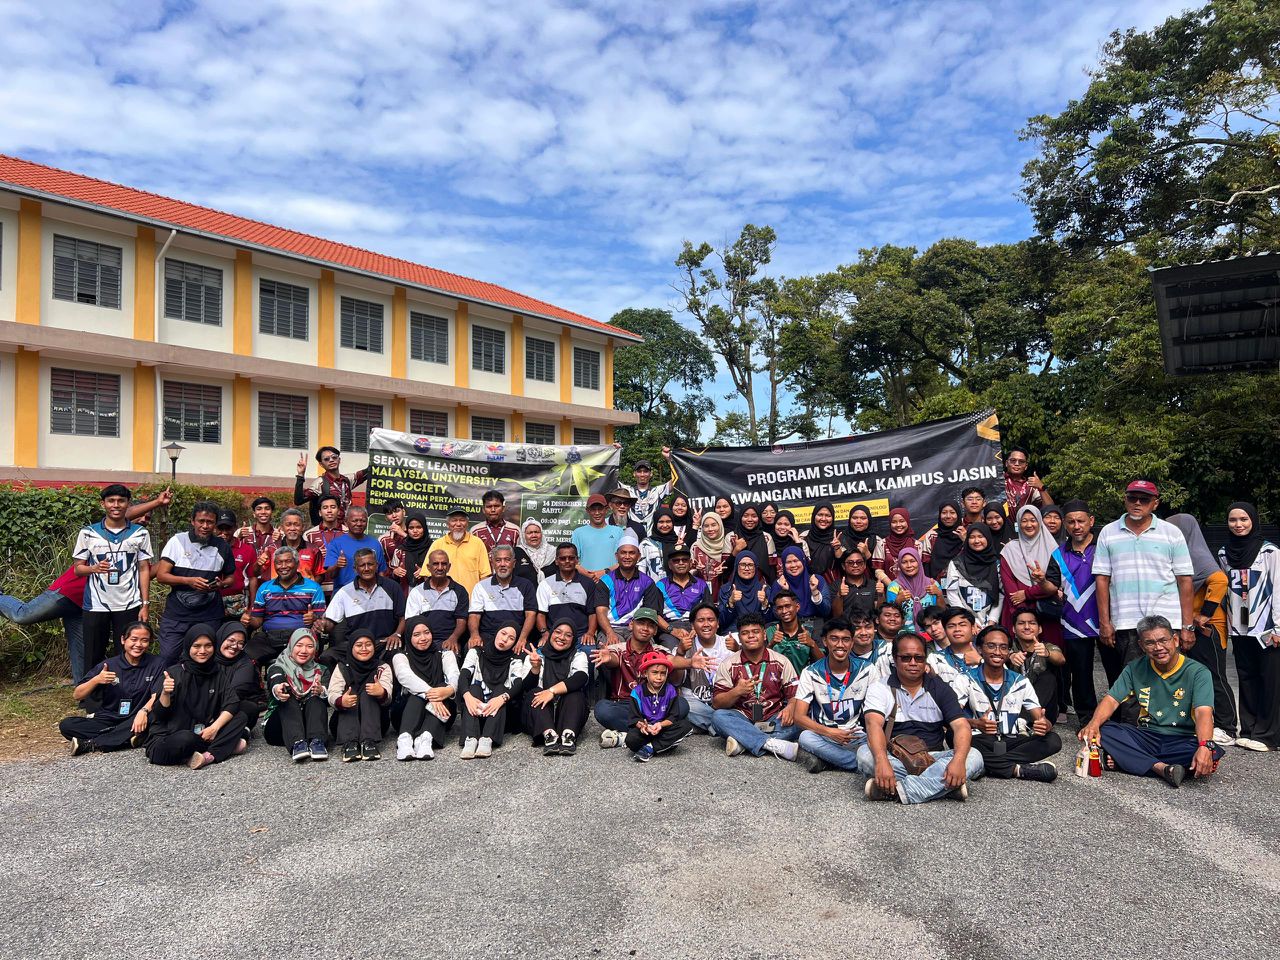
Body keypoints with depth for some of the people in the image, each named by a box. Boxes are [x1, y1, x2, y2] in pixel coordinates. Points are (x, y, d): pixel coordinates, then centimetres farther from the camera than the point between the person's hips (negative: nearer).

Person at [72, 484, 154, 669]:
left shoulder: (140, 533, 4)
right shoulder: (88, 533, 4)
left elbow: (144, 569, 5)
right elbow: (78, 568, 7)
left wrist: (145, 604, 0)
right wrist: (95, 568, -16)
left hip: (129, 606, 0)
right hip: (95, 606, 0)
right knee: (93, 660, 6)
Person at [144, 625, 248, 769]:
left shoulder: (216, 674, 6)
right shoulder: (174, 673, -9)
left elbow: (231, 703, -1)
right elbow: (159, 715, -11)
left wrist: (215, 727, -17)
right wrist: (165, 694, -30)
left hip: (201, 735, 6)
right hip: (165, 740, -6)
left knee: (240, 718, -10)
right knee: (185, 739, -39)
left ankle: (209, 756, -26)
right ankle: (227, 745, -15)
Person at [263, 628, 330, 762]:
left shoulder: (320, 671, 13)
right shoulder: (278, 667, 6)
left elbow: (329, 700, -6)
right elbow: (274, 685, -19)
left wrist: (321, 691, -32)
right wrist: (277, 690, -45)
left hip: (310, 722, 1)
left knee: (316, 698, -22)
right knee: (288, 697, -26)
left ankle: (317, 741, -42)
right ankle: (296, 744, -47)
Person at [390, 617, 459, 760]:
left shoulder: (444, 654, 8)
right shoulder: (400, 656, 3)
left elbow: (454, 674, -12)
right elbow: (406, 676, -19)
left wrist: (450, 689, -39)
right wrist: (430, 694, -38)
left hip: (439, 716, 1)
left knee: (443, 689, -28)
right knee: (418, 694, -30)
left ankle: (426, 737, -48)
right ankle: (405, 738, -51)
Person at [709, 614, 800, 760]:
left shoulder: (781, 662, 5)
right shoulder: (728, 664, 2)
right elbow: (716, 703, -3)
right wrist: (737, 691, -22)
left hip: (772, 721, 1)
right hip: (742, 719, 0)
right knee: (718, 717, -29)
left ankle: (744, 742, -32)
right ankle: (772, 744, -37)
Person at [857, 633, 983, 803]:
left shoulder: (940, 689, 8)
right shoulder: (880, 688, 2)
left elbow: (961, 726, -4)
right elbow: (874, 724, -16)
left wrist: (959, 760, -27)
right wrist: (882, 761, -36)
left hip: (932, 759, 2)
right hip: (893, 759, -2)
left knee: (974, 757, -24)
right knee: (865, 754, -32)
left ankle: (893, 790, -35)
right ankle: (946, 786, -32)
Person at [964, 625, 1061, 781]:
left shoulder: (1020, 682, 9)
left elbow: (1040, 717, 3)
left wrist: (1046, 725, -23)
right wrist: (975, 724, -33)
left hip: (1012, 742, 4)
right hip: (981, 742, -4)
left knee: (1053, 741, -19)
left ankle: (989, 763, -22)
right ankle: (1019, 769, -27)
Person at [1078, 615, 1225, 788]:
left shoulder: (1197, 672, -5)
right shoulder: (1135, 669, 7)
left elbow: (1203, 712, -20)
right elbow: (1112, 699, -1)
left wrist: (1205, 746, -39)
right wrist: (1094, 724, -23)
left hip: (1183, 740, -2)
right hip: (1145, 737, 2)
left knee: (1212, 754, -36)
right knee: (1102, 730, -23)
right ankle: (1161, 768, -32)